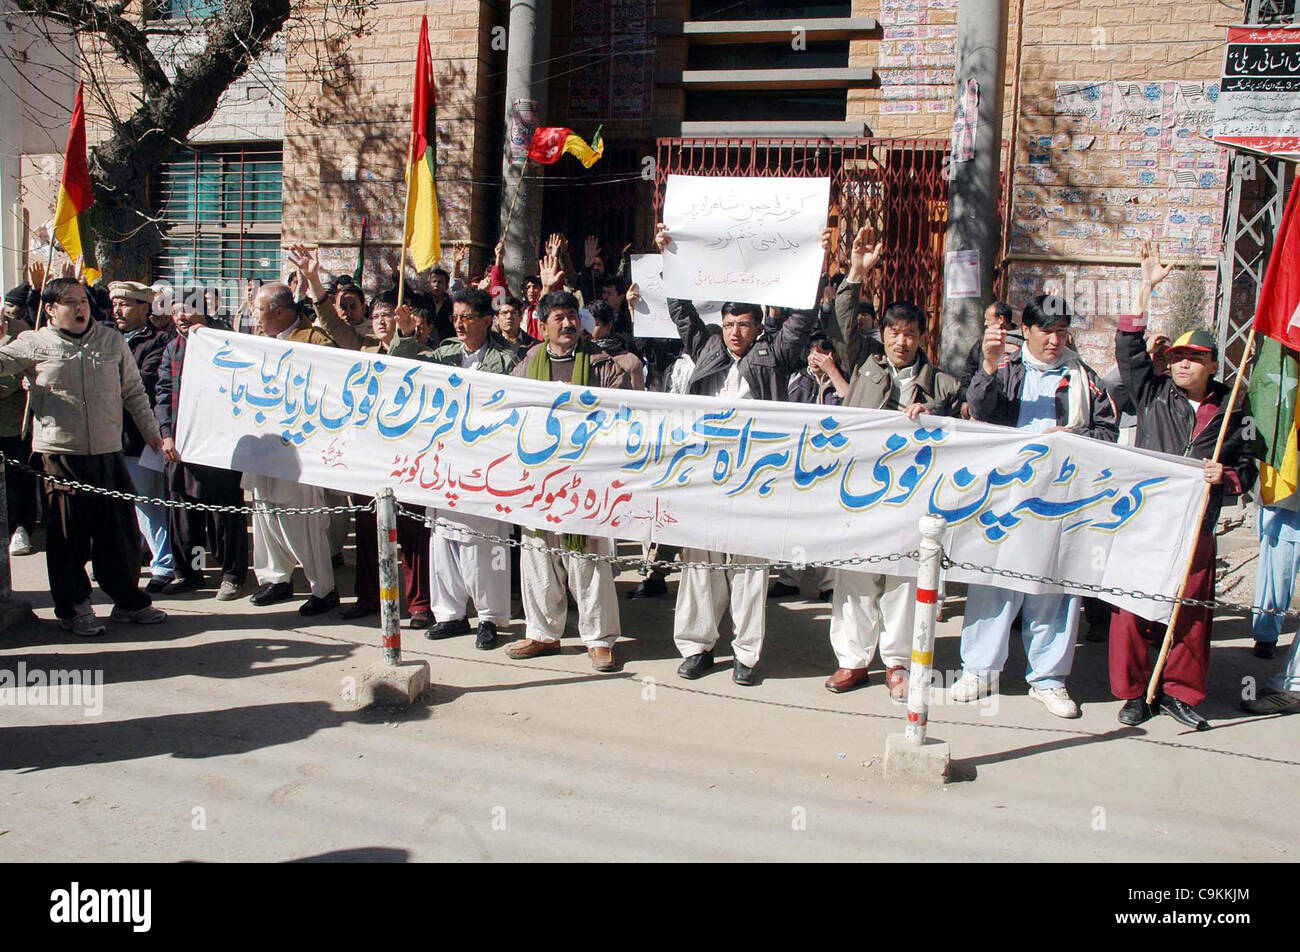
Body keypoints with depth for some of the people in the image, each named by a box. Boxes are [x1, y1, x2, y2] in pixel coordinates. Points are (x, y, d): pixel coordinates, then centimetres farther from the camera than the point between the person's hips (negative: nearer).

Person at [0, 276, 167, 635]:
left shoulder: (112, 340, 10)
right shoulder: (35, 344, 4)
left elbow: (134, 393, 14)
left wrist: (154, 435, 11)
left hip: (109, 453, 2)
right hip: (60, 456, -2)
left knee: (121, 530, 7)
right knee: (67, 535, 4)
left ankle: (128, 601, 23)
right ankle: (74, 608, 18)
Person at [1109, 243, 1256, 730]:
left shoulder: (1231, 410, 7)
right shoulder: (1153, 395, 5)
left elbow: (1248, 469, 14)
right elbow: (1129, 349, -4)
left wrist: (1225, 476, -9)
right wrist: (1146, 288, -7)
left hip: (1196, 530, 1)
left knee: (1192, 614, 7)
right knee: (1134, 609, 0)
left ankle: (1179, 692, 23)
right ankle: (1135, 693, 14)